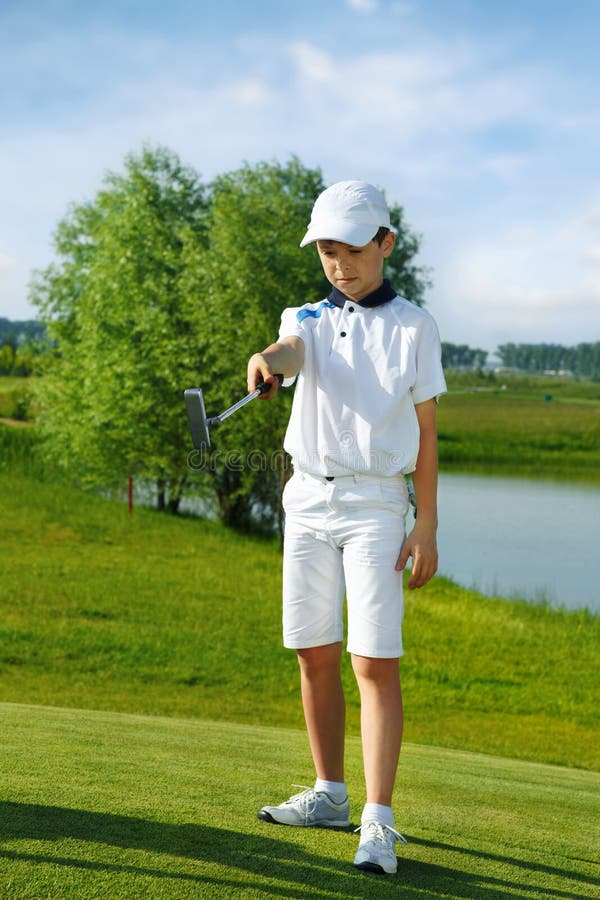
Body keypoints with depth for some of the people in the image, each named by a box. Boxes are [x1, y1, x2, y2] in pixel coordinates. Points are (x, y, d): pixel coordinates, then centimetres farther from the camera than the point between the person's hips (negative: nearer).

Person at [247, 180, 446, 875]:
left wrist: (427, 527, -4)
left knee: (375, 661, -11)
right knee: (315, 656, 9)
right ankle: (330, 793, 24)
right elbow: (290, 350, -18)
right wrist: (264, 361, -43)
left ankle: (378, 824, -9)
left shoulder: (413, 327, 1)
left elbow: (425, 432, 1)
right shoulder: (310, 319, 8)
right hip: (308, 499, 4)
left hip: (376, 504, -4)